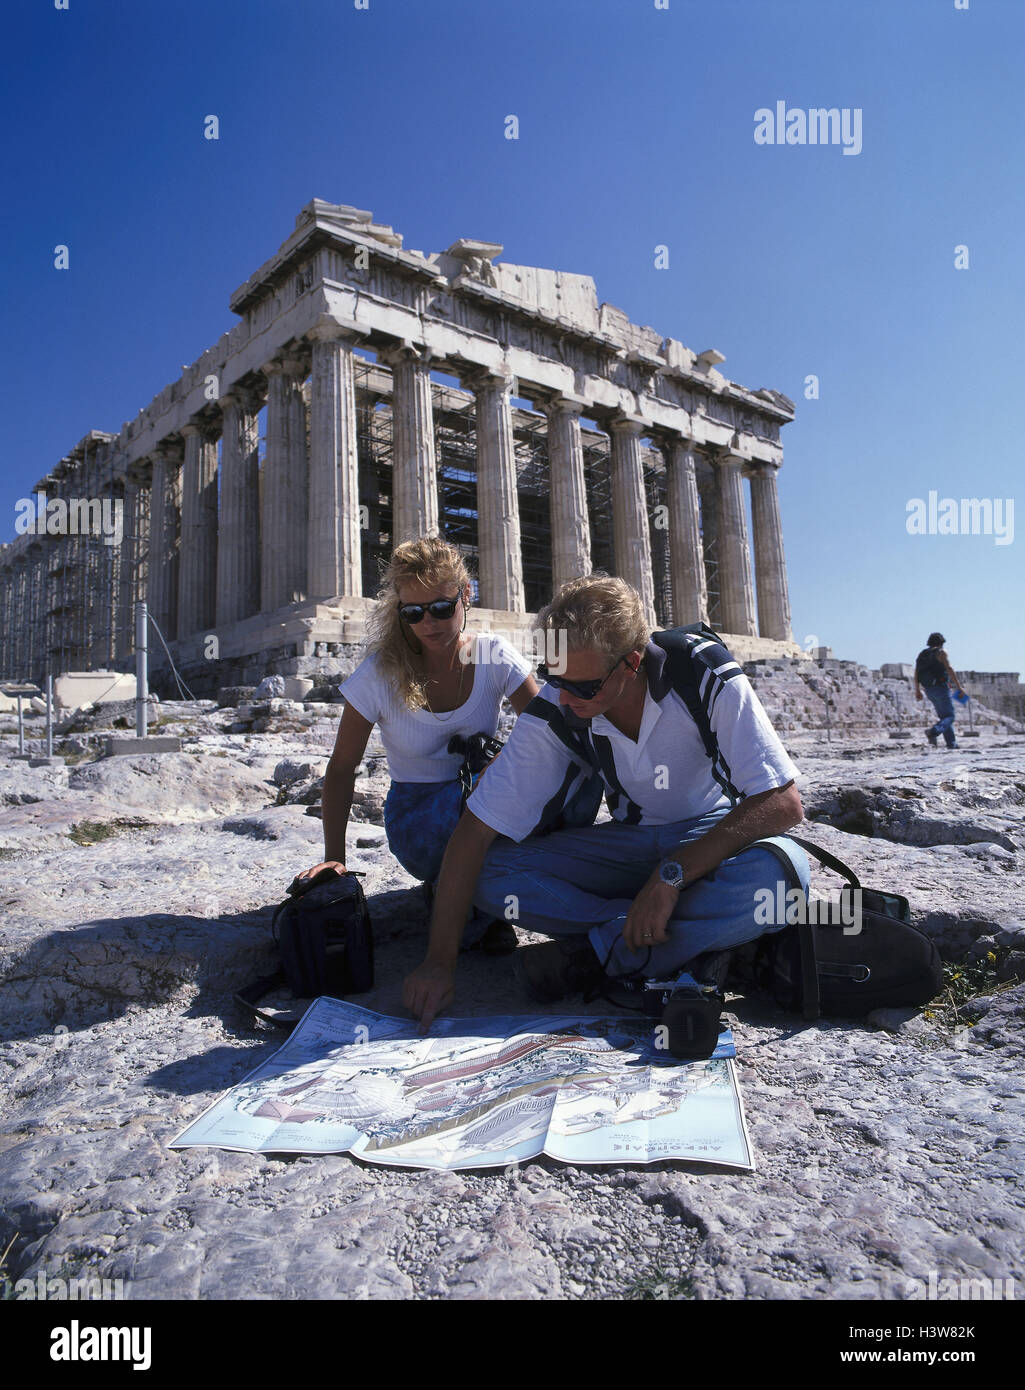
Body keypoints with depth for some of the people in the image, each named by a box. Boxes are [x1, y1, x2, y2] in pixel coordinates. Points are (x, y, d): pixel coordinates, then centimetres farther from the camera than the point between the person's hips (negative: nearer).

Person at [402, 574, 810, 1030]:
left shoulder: (709, 680, -25)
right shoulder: (553, 714, -18)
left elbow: (783, 803, -26)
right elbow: (475, 830, -17)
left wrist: (671, 876, -34)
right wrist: (439, 961, -23)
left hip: (716, 839, -2)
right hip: (629, 843, 2)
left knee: (781, 870, -38)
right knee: (491, 875, -19)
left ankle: (597, 953, -21)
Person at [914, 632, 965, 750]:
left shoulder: (922, 654, 14)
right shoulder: (941, 652, -3)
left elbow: (916, 674, 10)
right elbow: (949, 669, -12)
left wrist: (917, 690, 13)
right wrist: (959, 686, -12)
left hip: (929, 690, 7)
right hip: (940, 687, -7)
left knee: (943, 716, 15)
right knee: (949, 716, -5)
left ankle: (951, 743, 12)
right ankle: (933, 731, -32)